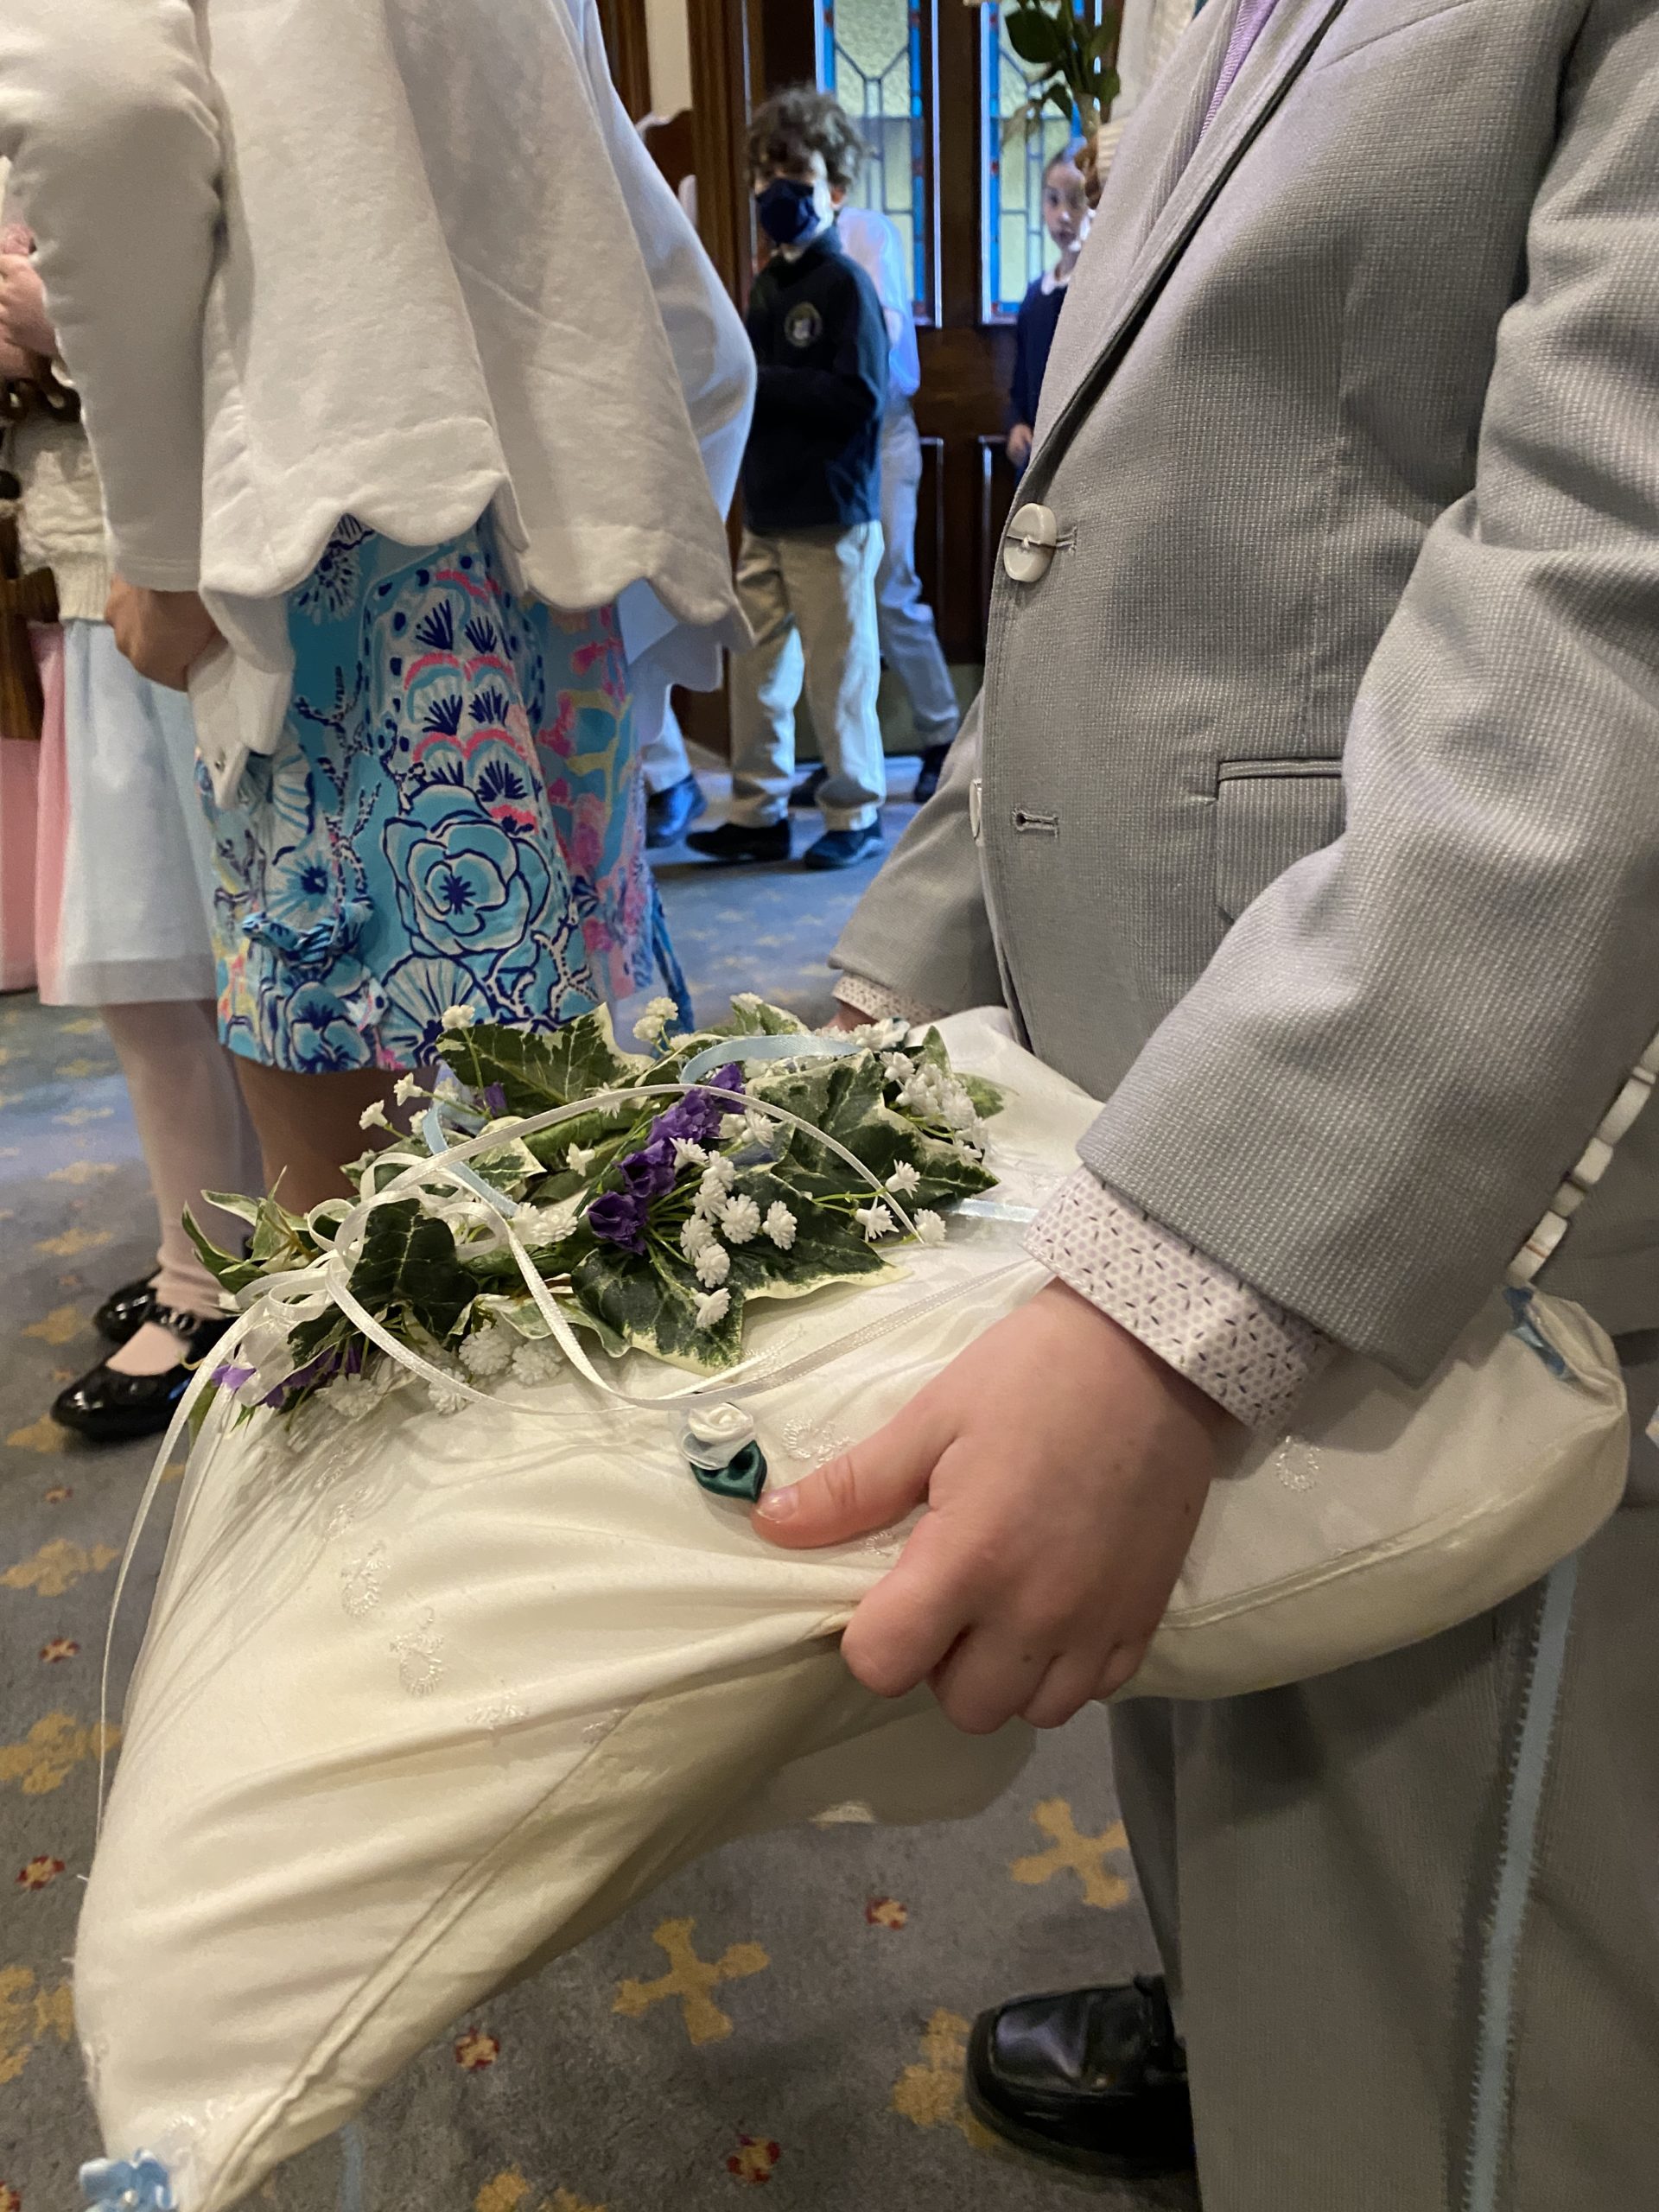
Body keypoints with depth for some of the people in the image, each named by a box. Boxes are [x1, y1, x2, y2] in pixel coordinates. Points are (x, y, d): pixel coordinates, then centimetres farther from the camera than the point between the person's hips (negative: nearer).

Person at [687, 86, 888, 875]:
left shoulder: (846, 284, -7)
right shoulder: (766, 283, 15)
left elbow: (858, 397, -19)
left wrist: (757, 381, -16)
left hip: (830, 518, -7)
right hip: (765, 513, 7)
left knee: (837, 671, 0)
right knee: (756, 665, 9)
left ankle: (855, 815, 13)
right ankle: (757, 811, 19)